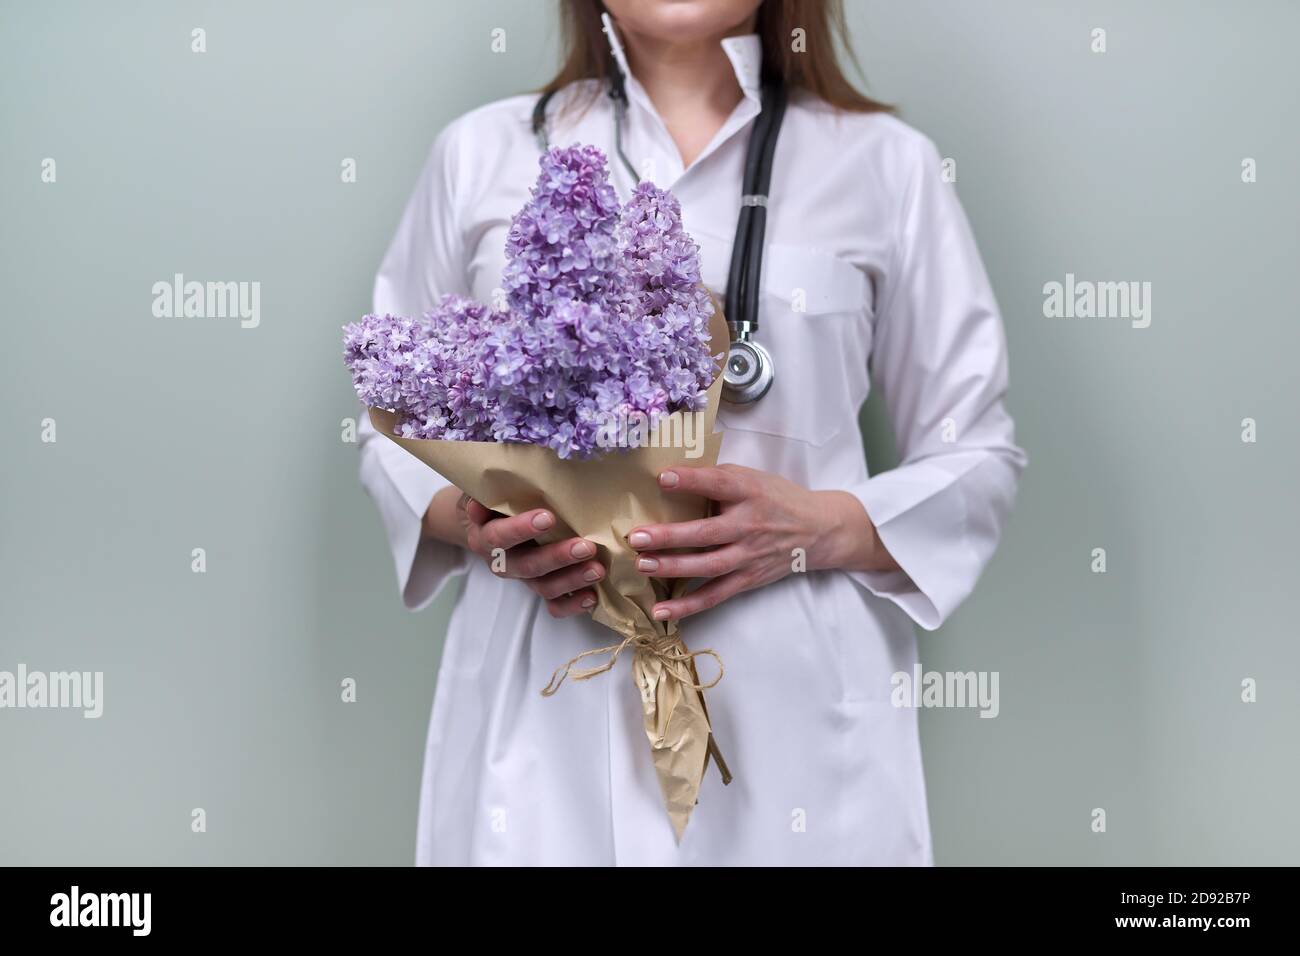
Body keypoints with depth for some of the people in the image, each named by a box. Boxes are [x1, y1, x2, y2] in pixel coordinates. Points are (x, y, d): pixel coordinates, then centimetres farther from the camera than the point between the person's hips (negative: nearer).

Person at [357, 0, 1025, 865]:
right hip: (541, 704, 1)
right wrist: (475, 522, -9)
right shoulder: (483, 153, 8)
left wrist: (817, 529, -13)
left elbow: (978, 460, 5)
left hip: (791, 702, 0)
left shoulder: (885, 163, 4)